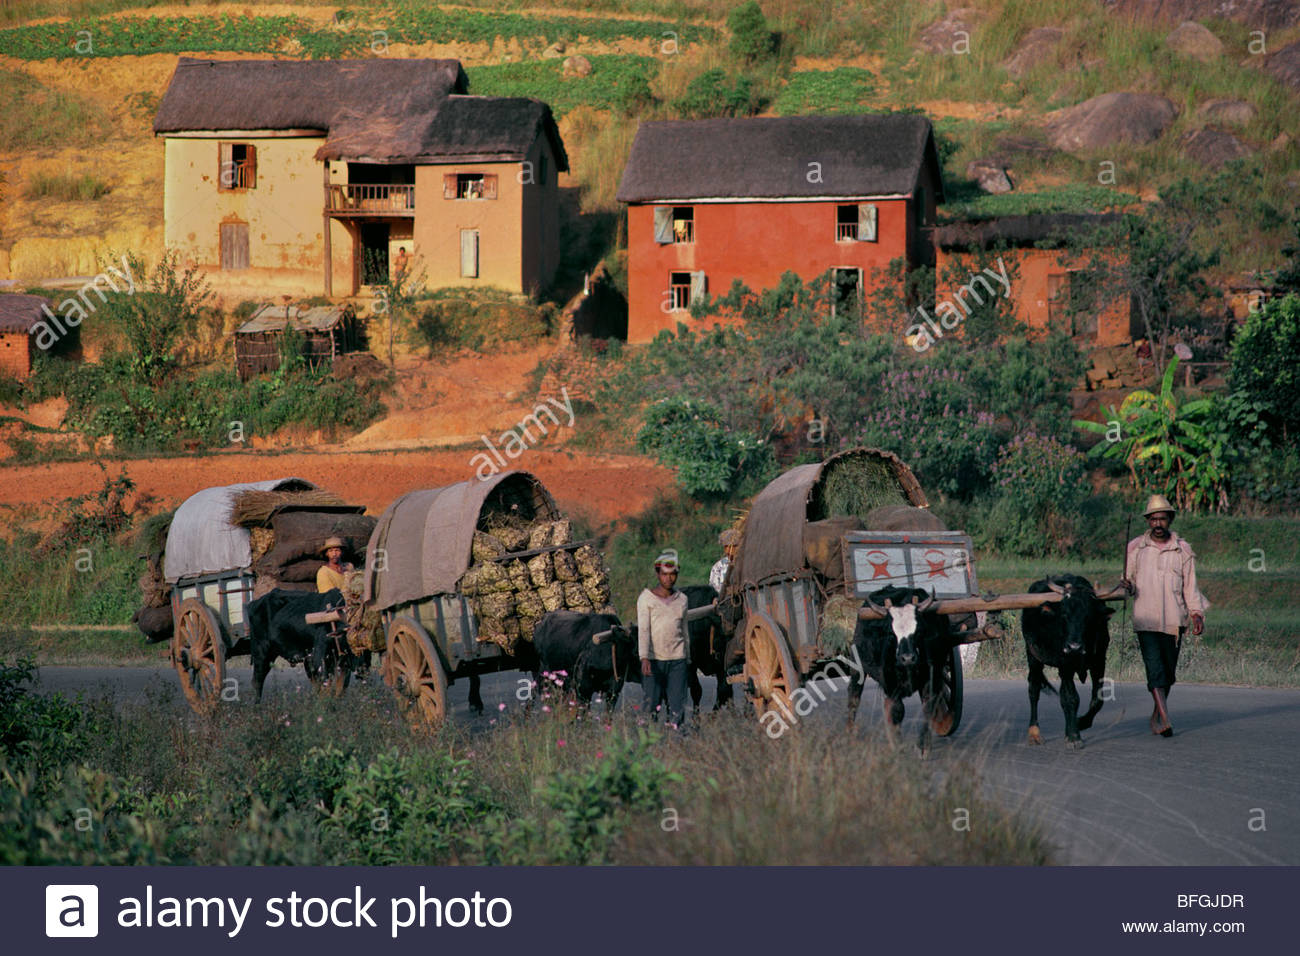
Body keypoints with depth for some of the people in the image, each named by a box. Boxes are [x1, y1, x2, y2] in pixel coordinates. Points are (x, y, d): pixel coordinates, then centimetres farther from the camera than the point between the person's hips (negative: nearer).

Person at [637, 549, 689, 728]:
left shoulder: (681, 599, 11)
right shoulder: (646, 598, -1)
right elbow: (643, 630, -9)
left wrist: (688, 660, 19)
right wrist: (644, 658, -20)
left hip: (677, 659, 3)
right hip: (653, 659, -3)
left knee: (678, 706, -2)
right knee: (651, 705, -4)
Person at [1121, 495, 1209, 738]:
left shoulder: (1183, 550, 6)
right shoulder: (1134, 548, 5)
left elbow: (1190, 587, 9)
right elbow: (1127, 579, 12)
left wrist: (1197, 614, -2)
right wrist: (1127, 587, -11)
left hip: (1174, 621, 2)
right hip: (1145, 620, -2)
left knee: (1169, 670, 8)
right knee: (1154, 669, -14)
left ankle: (1156, 716, 26)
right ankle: (1166, 720, -21)